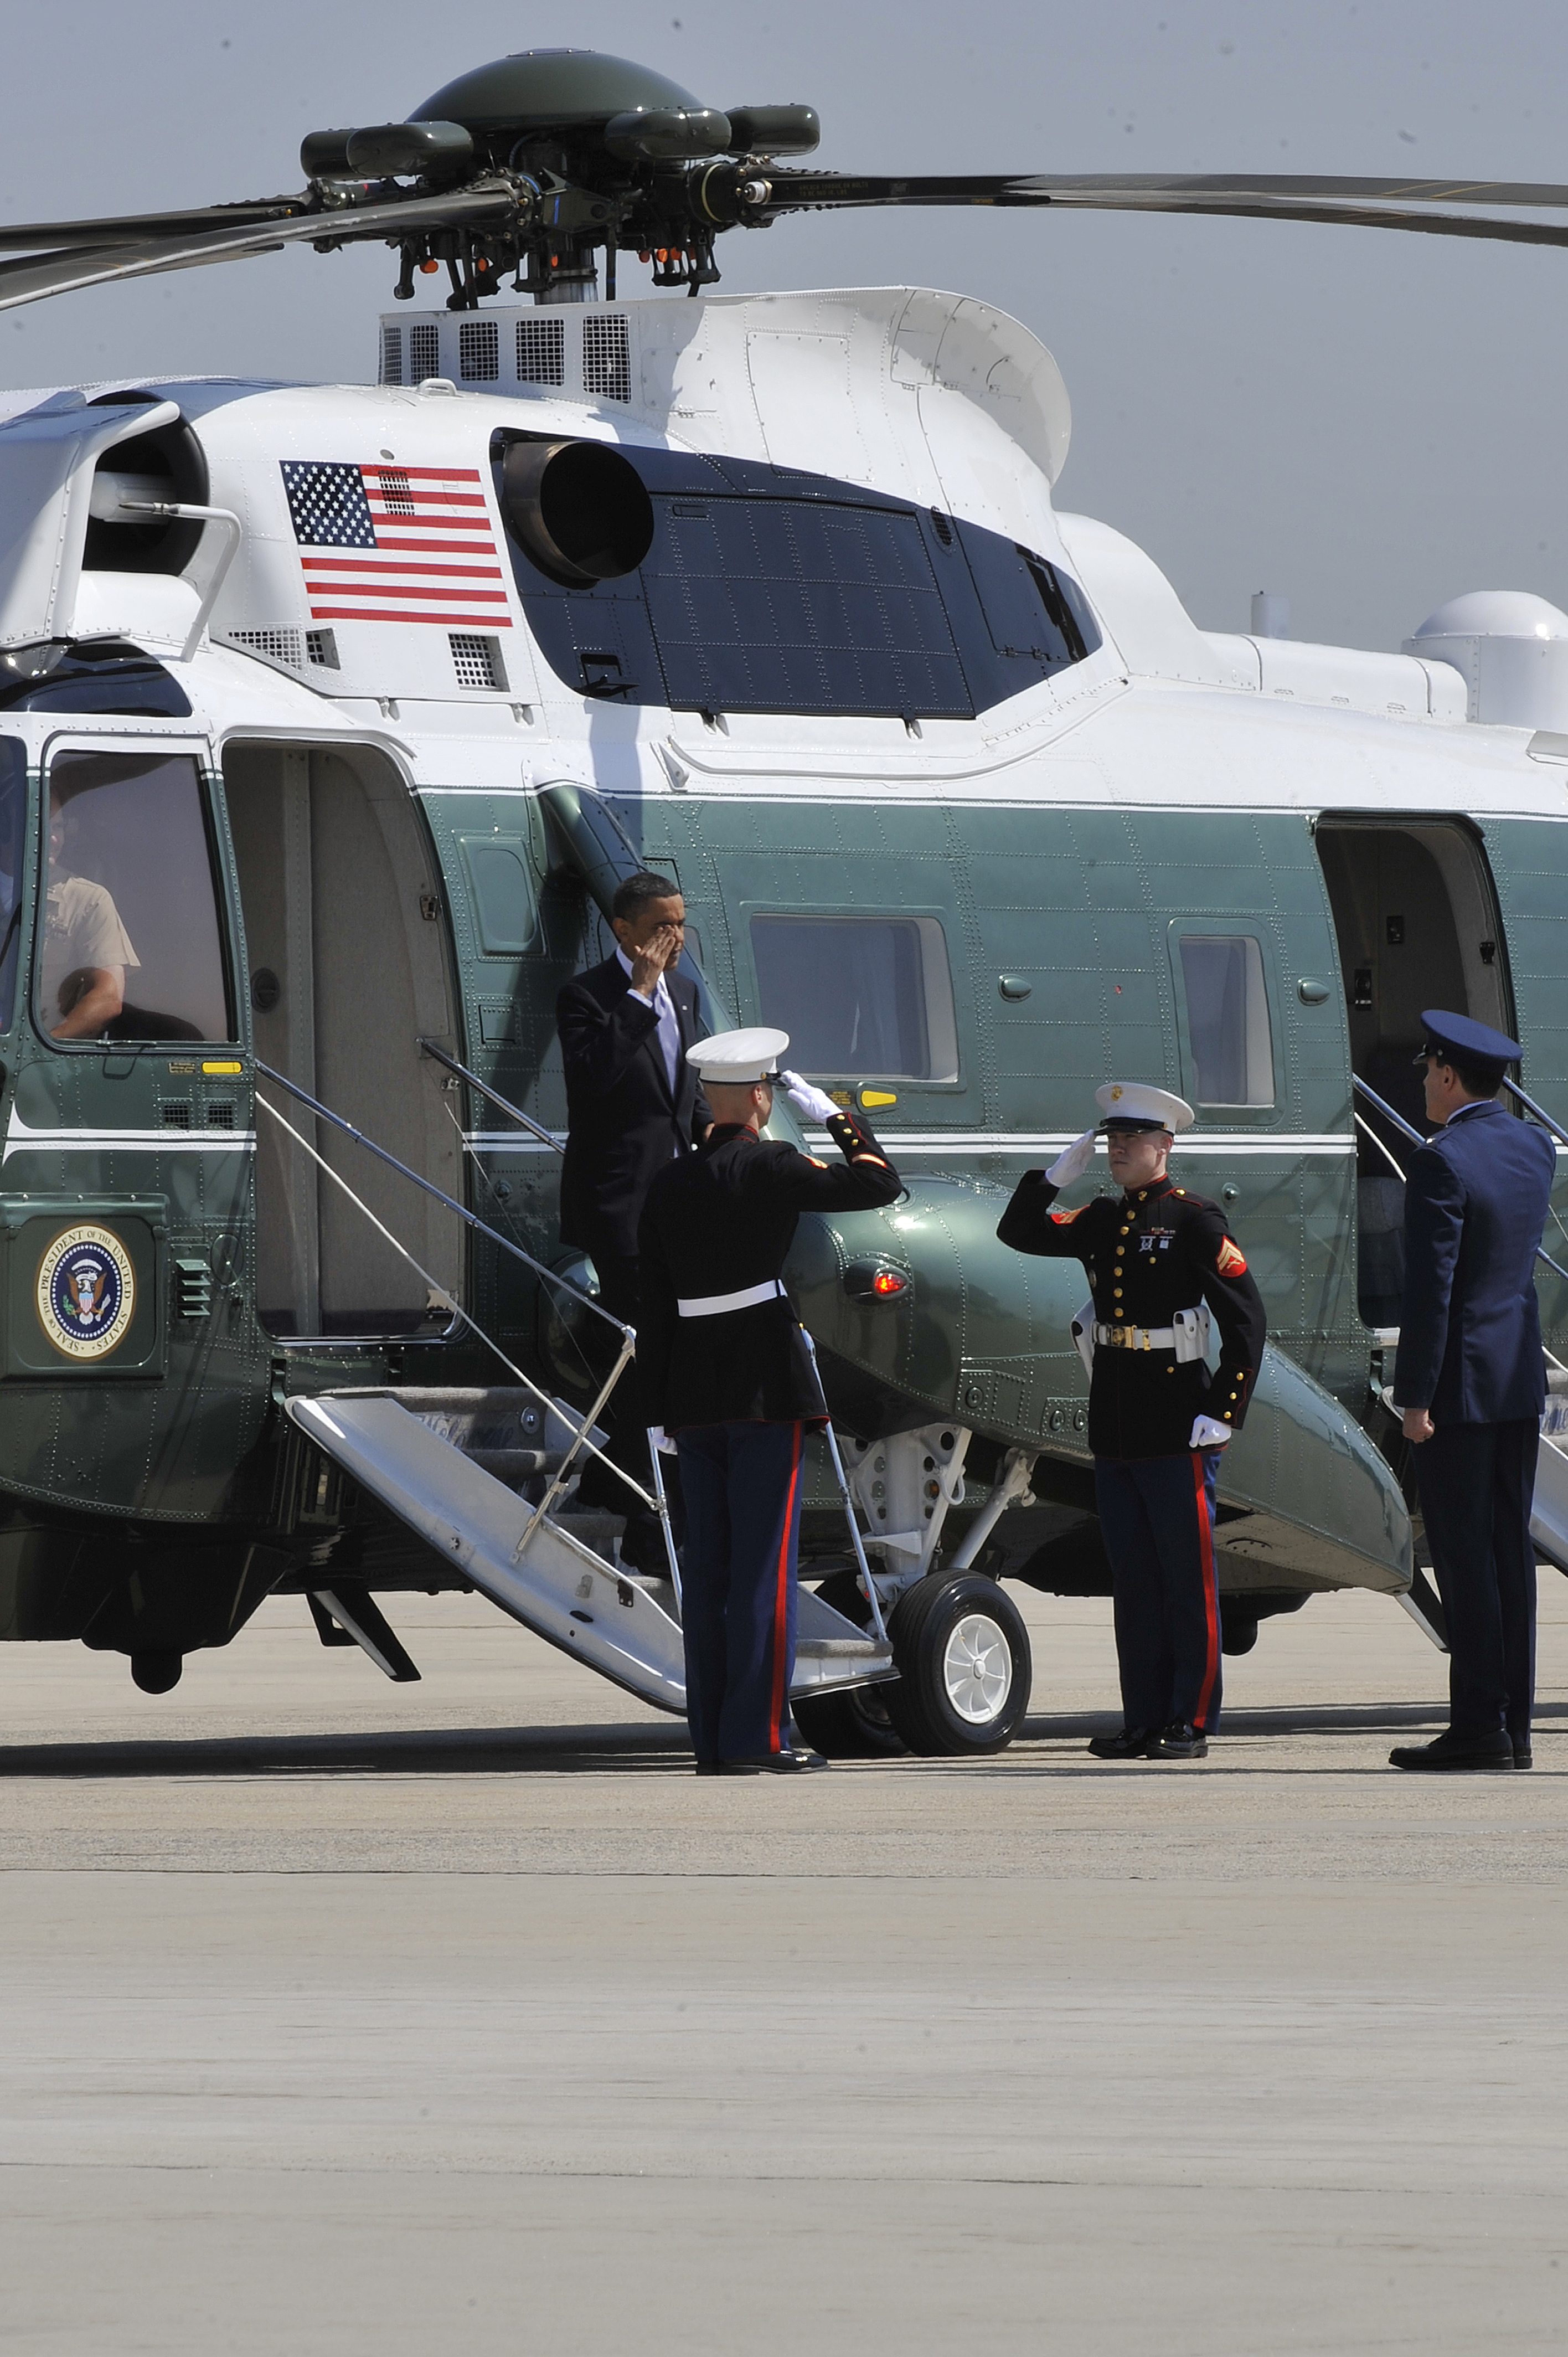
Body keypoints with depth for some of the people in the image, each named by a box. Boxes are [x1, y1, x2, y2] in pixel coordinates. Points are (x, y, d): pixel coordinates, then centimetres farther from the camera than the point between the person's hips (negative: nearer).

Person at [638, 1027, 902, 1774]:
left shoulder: (668, 1186, 9)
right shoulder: (770, 1166, -8)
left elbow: (654, 1307, 10)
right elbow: (879, 1184, -5)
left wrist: (666, 1406, 14)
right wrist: (836, 1118, 9)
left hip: (693, 1390, 5)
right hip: (767, 1385, -5)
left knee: (707, 1564, 7)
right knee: (764, 1560, -4)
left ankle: (711, 1739, 8)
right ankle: (758, 1735, -7)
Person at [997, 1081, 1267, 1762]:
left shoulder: (1194, 1222, -7)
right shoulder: (1101, 1221, 11)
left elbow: (1246, 1322, -8)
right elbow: (1017, 1233, 19)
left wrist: (1223, 1412, -13)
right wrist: (1057, 1174, 5)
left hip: (1177, 1426, -7)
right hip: (1114, 1425, 7)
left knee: (1187, 1578, -1)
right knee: (1133, 1579, 10)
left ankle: (1190, 1723, 3)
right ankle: (1144, 1720, 15)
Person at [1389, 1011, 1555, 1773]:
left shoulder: (1442, 1162, -17)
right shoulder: (1536, 1149, 8)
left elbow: (1430, 1288, -19)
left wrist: (1416, 1397, -16)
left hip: (1460, 1380, -8)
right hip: (1521, 1374, 8)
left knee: (1462, 1553, -5)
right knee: (1509, 1550, 10)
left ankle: (1479, 1724, -7)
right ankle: (1514, 1726, 12)